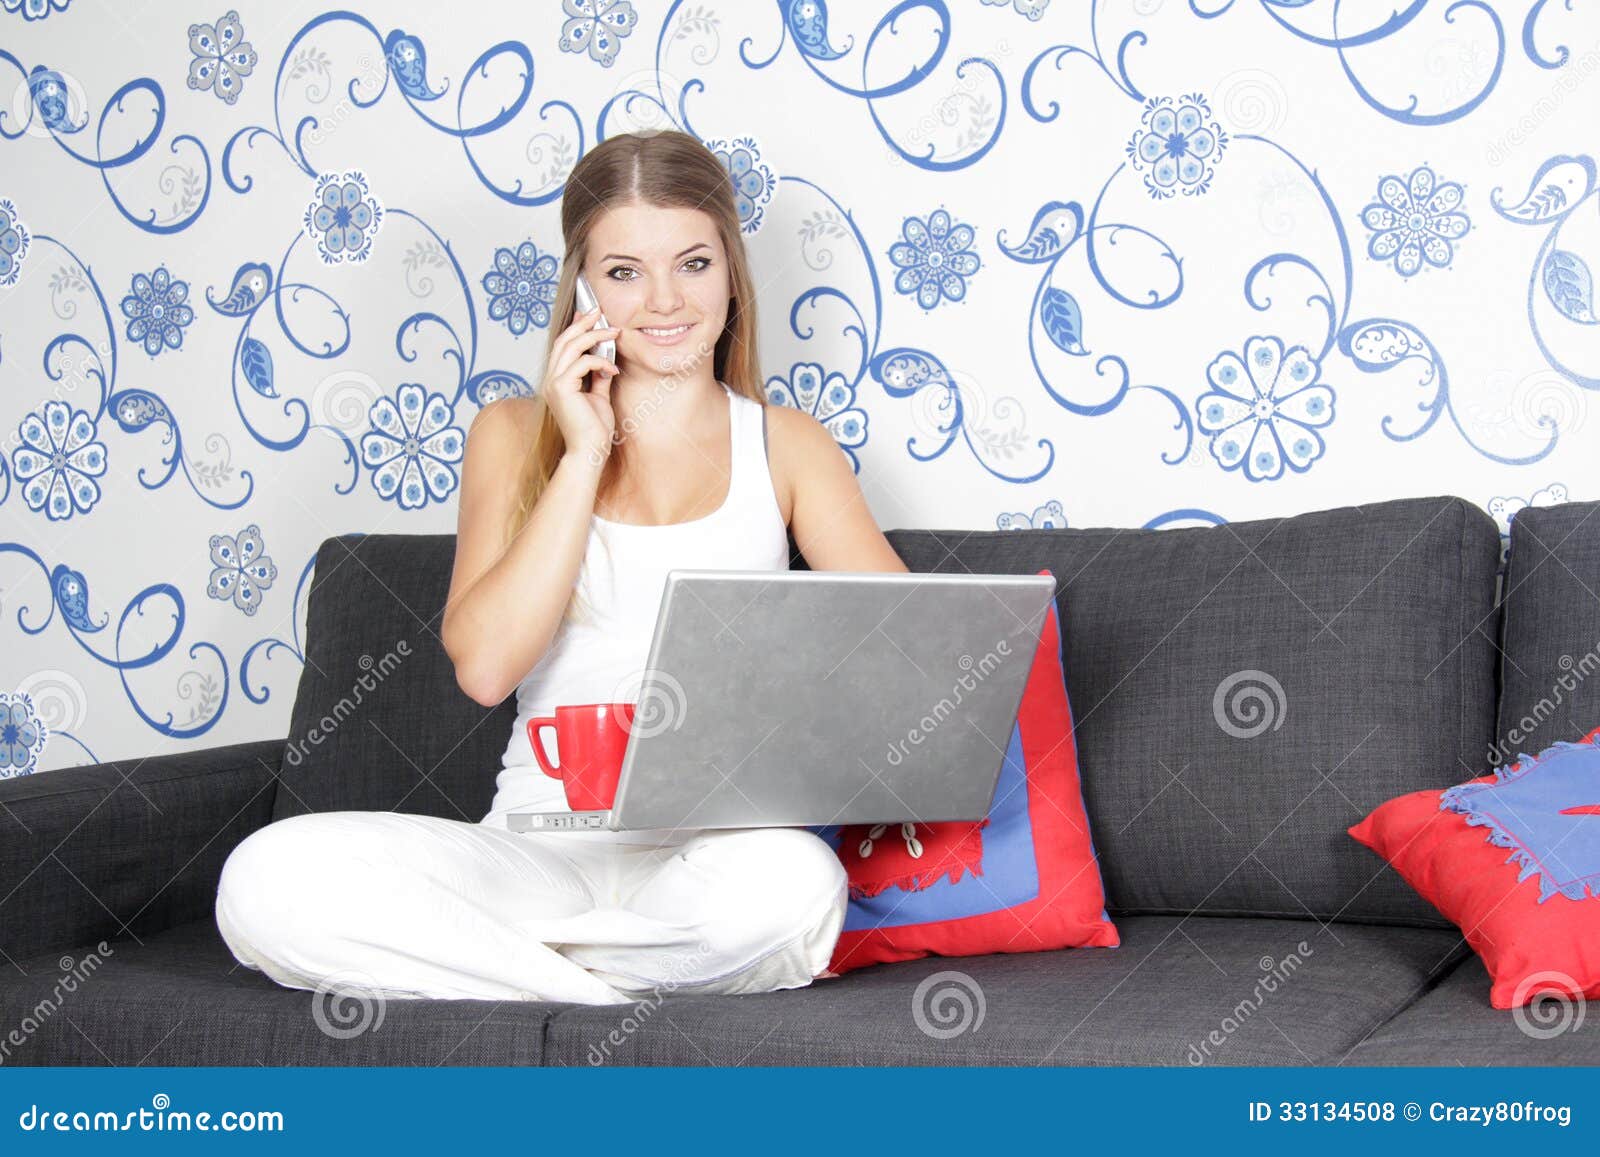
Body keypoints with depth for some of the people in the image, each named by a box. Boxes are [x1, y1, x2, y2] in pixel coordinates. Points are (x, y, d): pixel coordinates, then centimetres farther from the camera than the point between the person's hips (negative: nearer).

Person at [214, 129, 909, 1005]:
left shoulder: (785, 446, 11)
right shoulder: (517, 434, 12)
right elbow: (484, 665, -4)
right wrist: (585, 455, -6)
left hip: (721, 842, 0)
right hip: (543, 836, 1)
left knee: (790, 878, -38)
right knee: (269, 880, -26)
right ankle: (655, 991, -16)